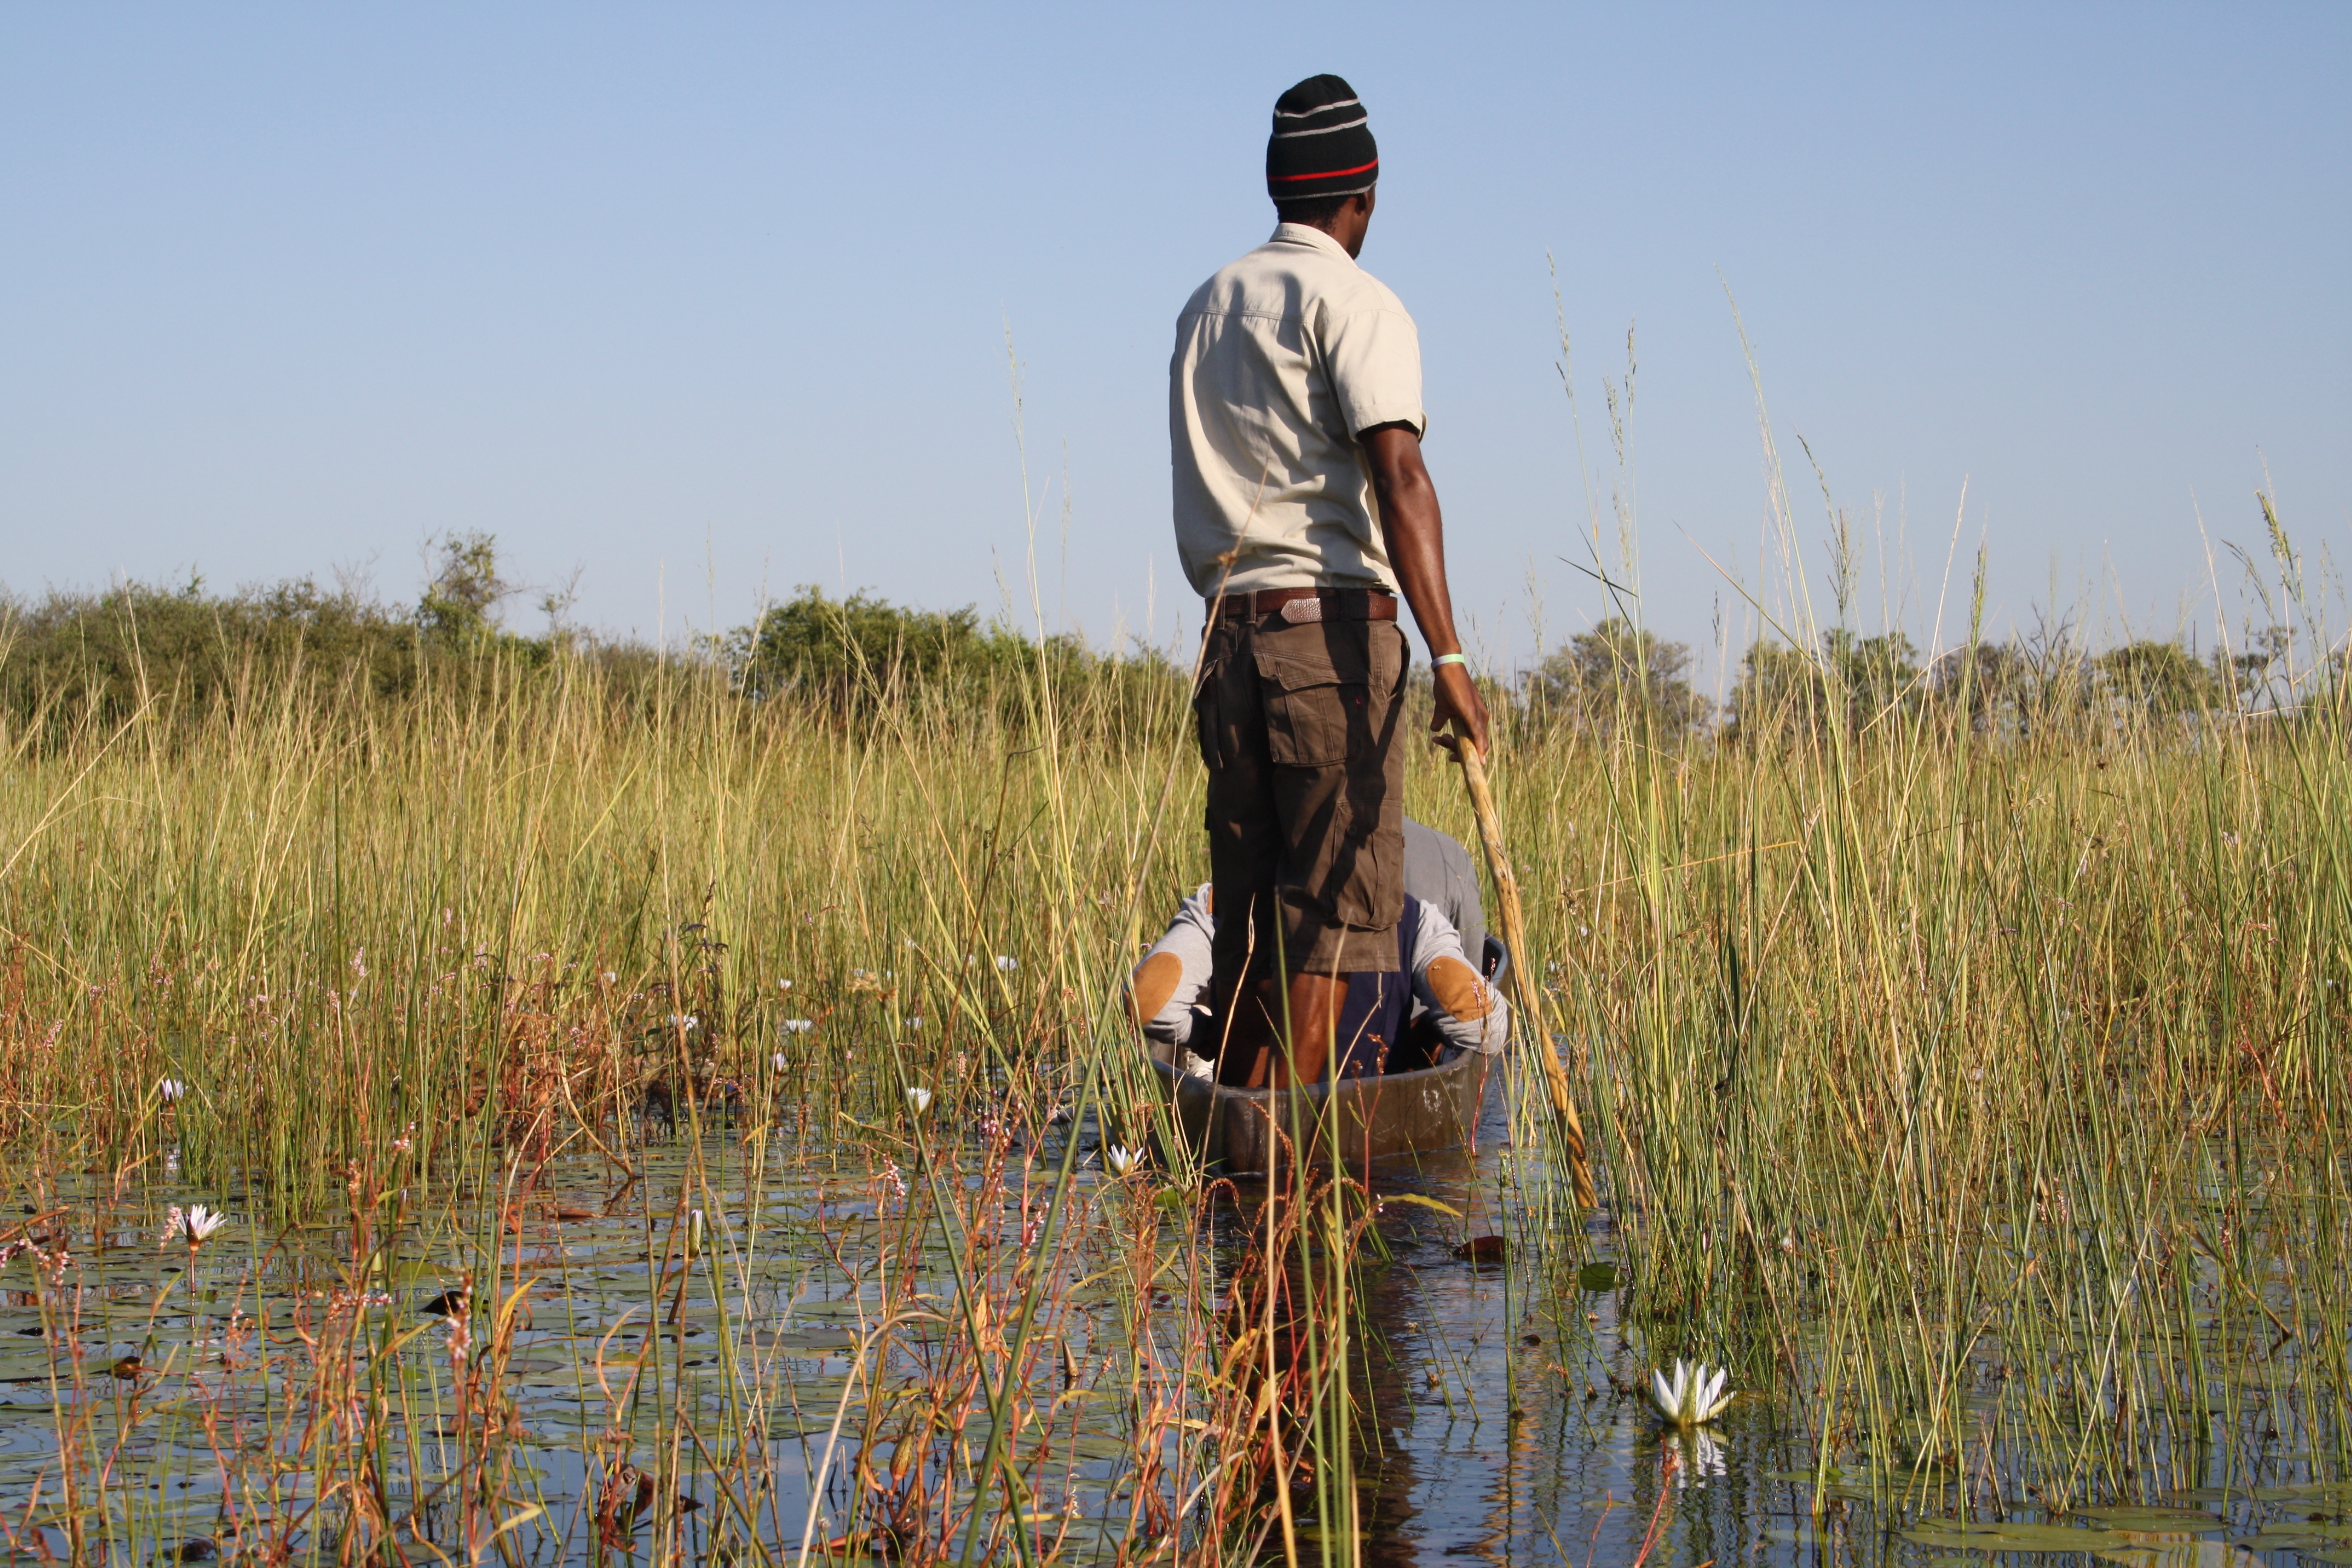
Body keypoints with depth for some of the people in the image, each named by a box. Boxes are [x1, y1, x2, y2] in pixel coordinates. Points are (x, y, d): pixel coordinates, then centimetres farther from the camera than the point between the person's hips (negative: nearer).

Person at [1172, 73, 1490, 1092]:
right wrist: (1447, 654, -25)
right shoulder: (1354, 302, -5)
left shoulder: (1206, 307, 18)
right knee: (1331, 906, -5)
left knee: (1250, 905, 9)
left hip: (1229, 627, 7)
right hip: (1332, 626, -7)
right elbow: (1397, 474, -18)